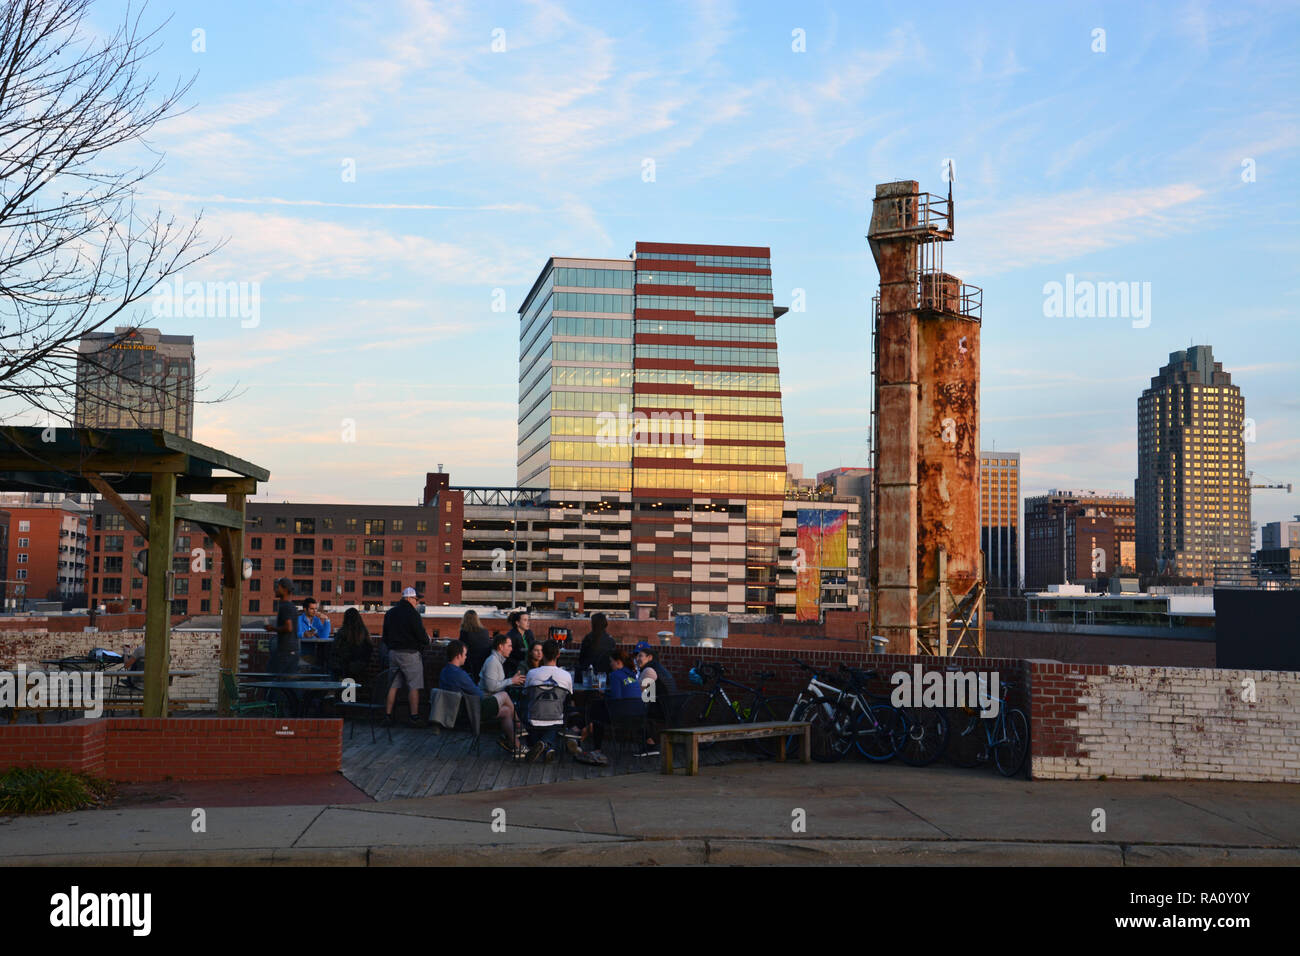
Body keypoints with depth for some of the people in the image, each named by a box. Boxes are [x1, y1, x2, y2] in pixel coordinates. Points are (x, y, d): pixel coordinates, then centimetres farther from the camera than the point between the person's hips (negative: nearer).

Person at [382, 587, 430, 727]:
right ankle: (414, 716, -3)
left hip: (393, 652, 7)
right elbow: (421, 635, -12)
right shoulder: (412, 613, -13)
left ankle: (388, 715, 13)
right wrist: (426, 641, 7)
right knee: (414, 686, -2)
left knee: (392, 685, 12)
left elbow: (385, 636, 16)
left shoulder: (389, 613, 11)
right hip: (409, 653, -7)